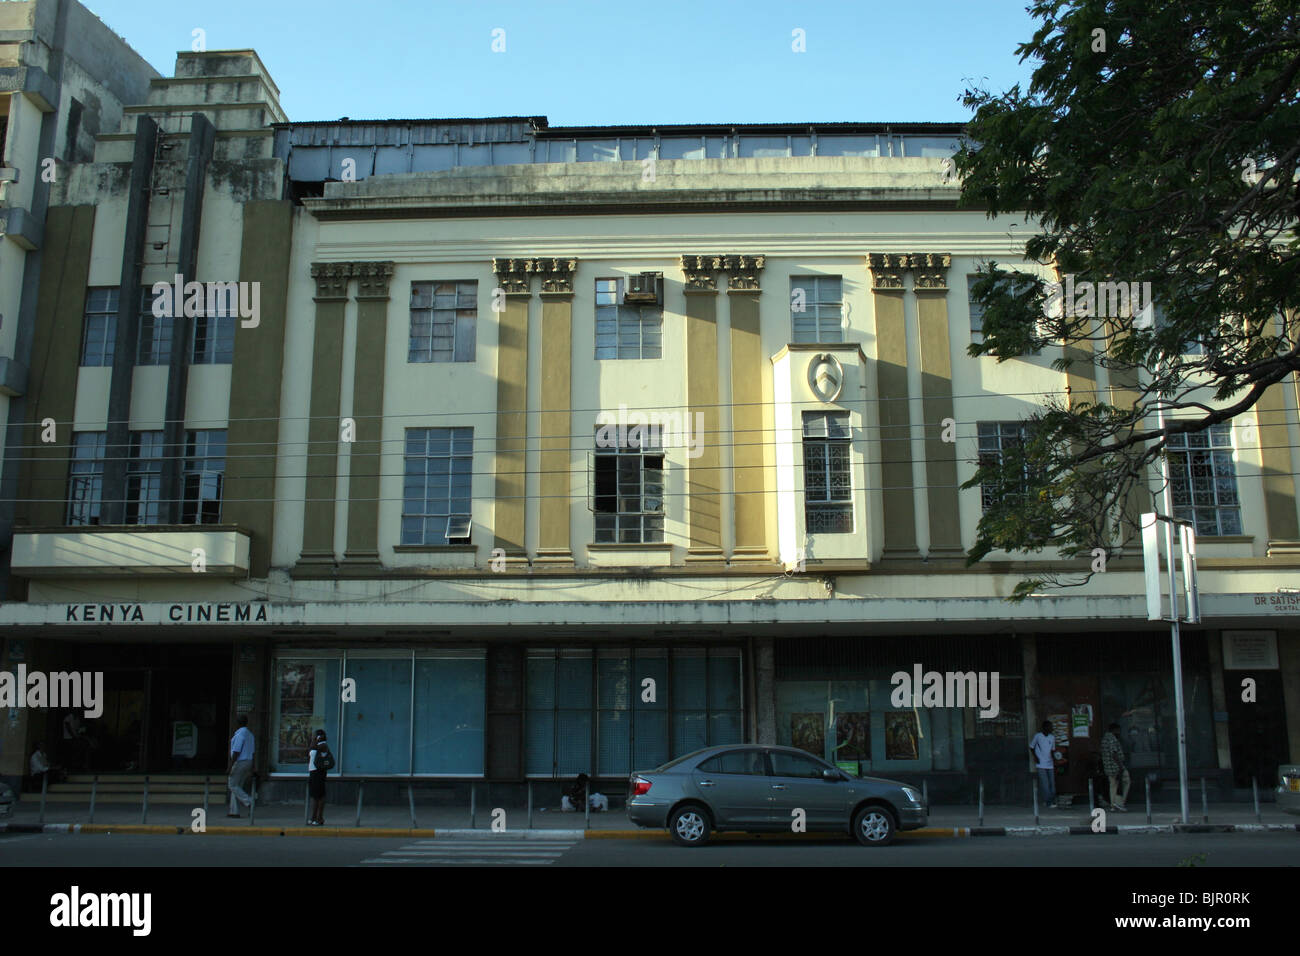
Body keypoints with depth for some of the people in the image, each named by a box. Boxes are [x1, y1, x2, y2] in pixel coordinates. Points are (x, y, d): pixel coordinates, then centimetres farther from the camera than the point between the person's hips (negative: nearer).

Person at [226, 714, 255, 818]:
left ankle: (249, 802, -11)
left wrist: (230, 766, -19)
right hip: (248, 762, 9)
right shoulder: (249, 734, 13)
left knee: (232, 785, -1)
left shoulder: (240, 734, -17)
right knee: (237, 786, 10)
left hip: (239, 762, -9)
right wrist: (251, 769, 19)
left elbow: (236, 751, -21)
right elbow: (252, 752, 15)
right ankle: (234, 811, 7)